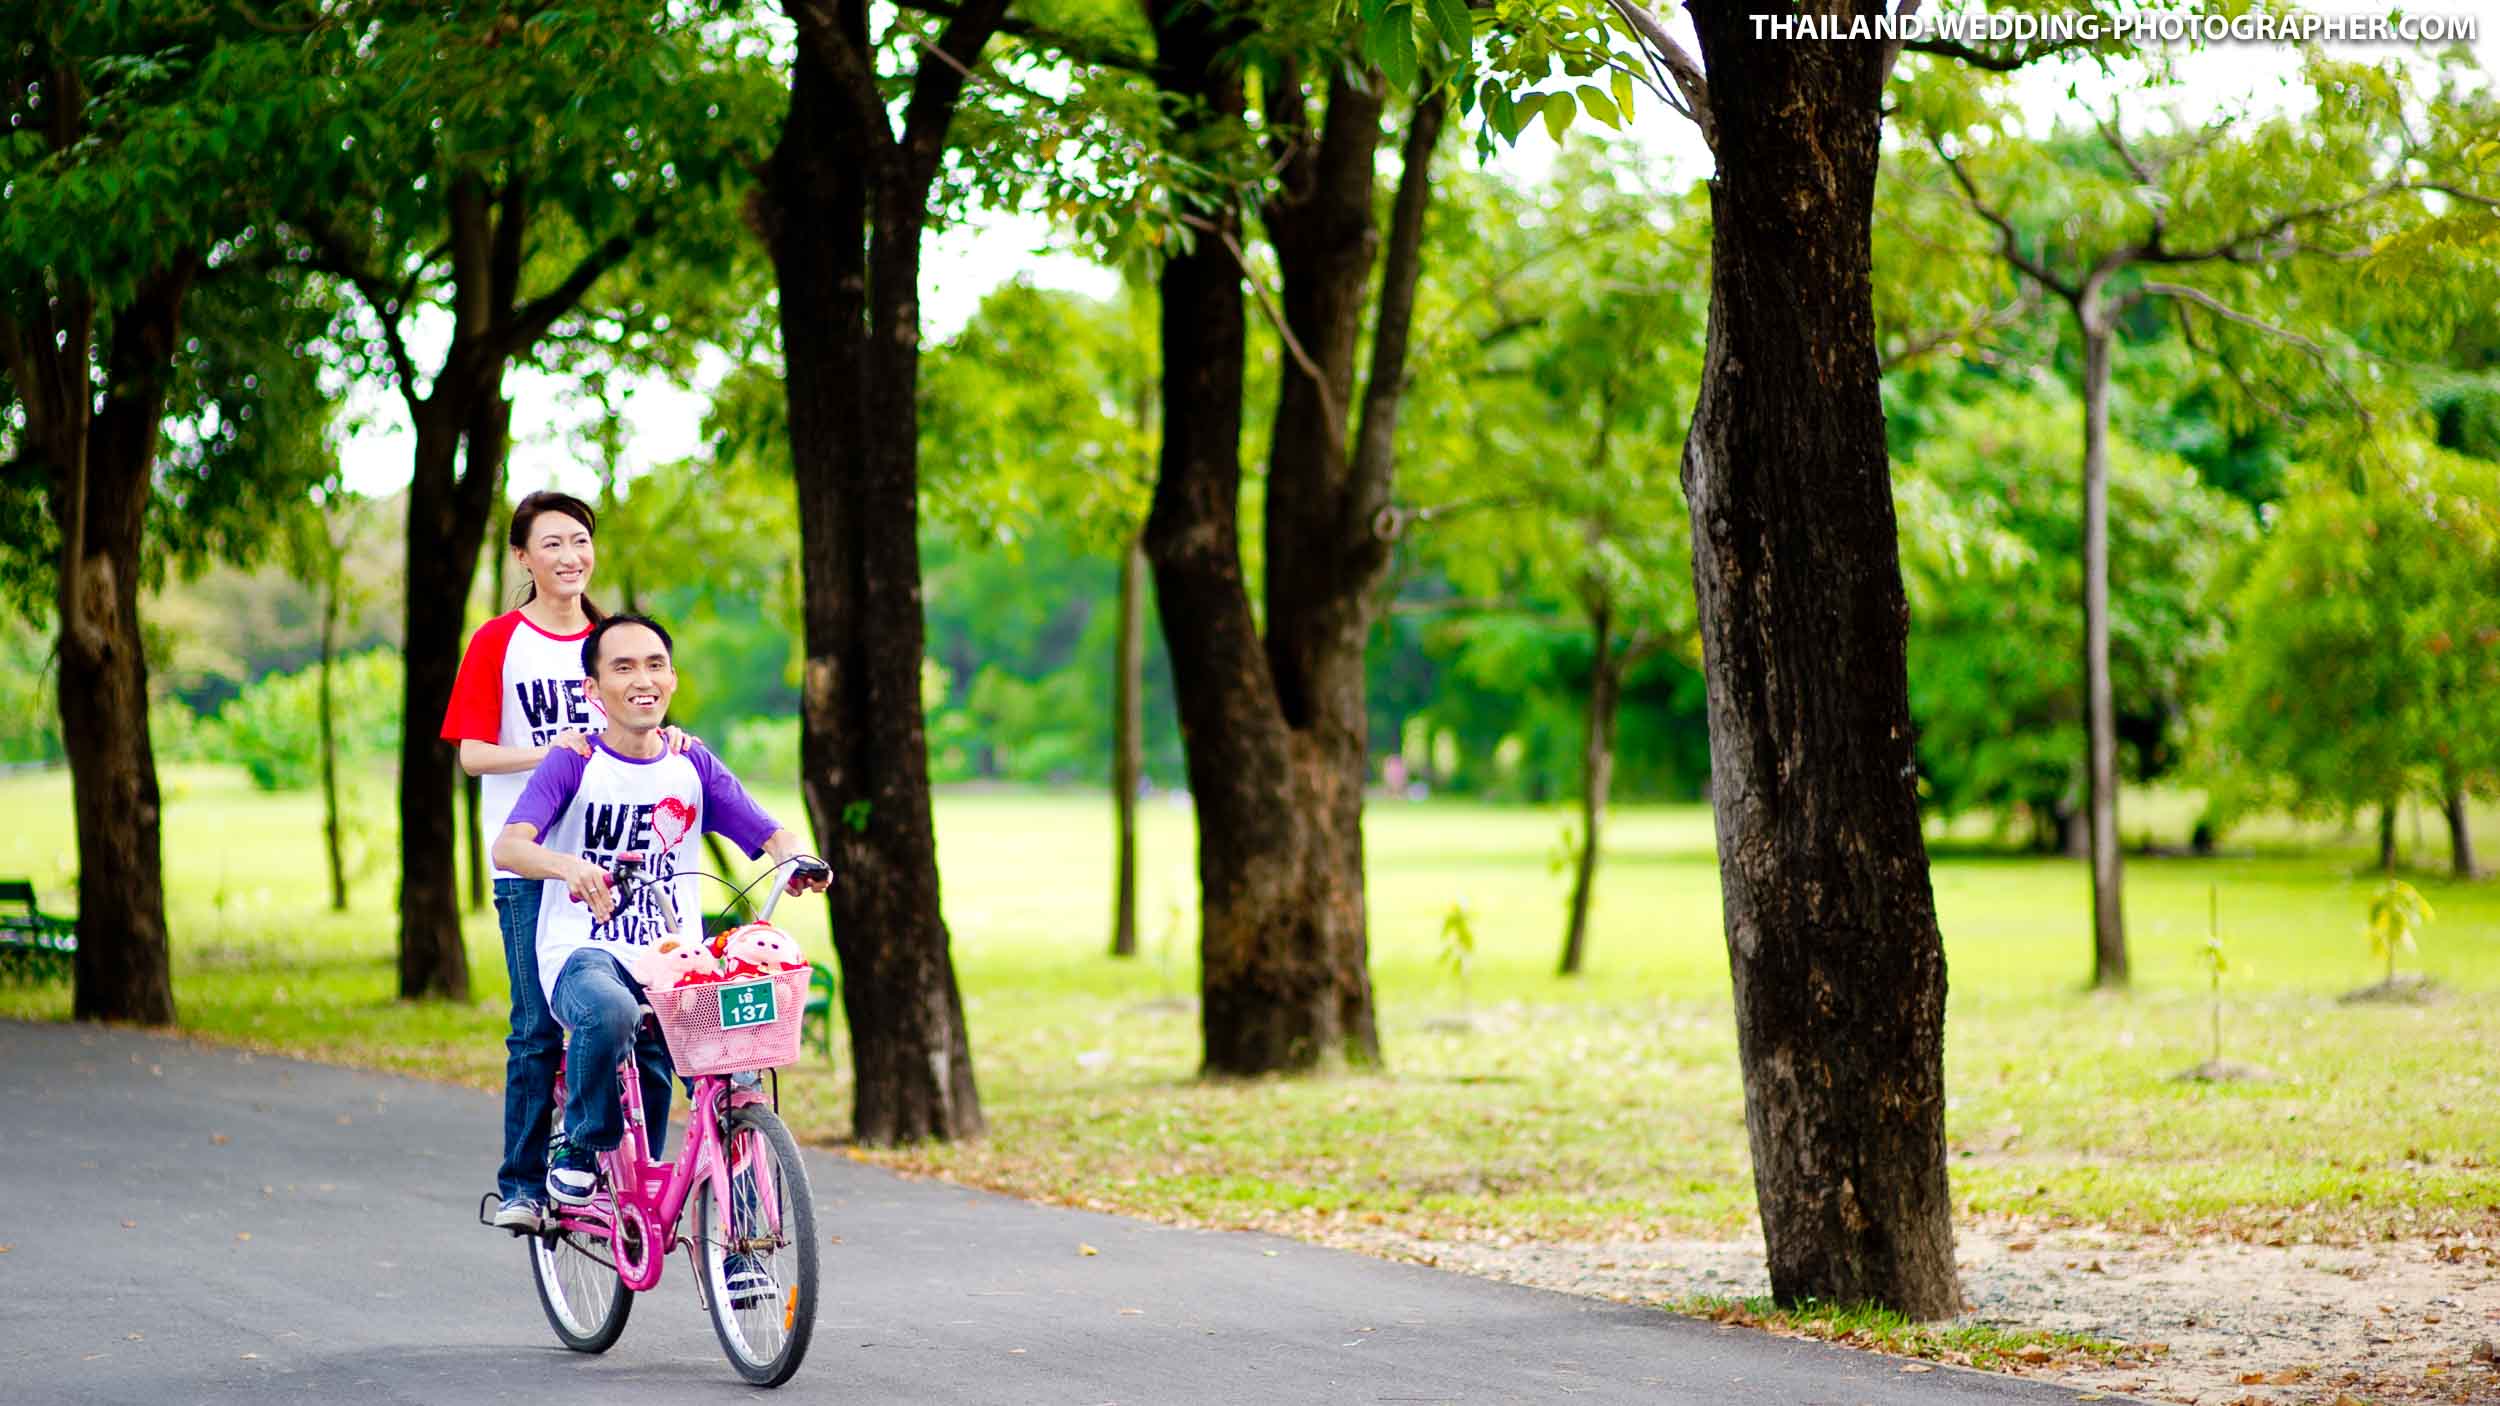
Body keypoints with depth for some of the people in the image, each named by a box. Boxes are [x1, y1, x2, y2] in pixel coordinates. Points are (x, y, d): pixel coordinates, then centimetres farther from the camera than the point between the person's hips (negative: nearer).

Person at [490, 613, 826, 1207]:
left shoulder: (693, 765, 10)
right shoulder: (575, 764, -2)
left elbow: (770, 834, 4)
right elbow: (507, 845, -17)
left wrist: (796, 858, -21)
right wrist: (569, 866, -39)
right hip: (584, 953, -4)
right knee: (611, 1013, -38)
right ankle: (580, 1149, -11)